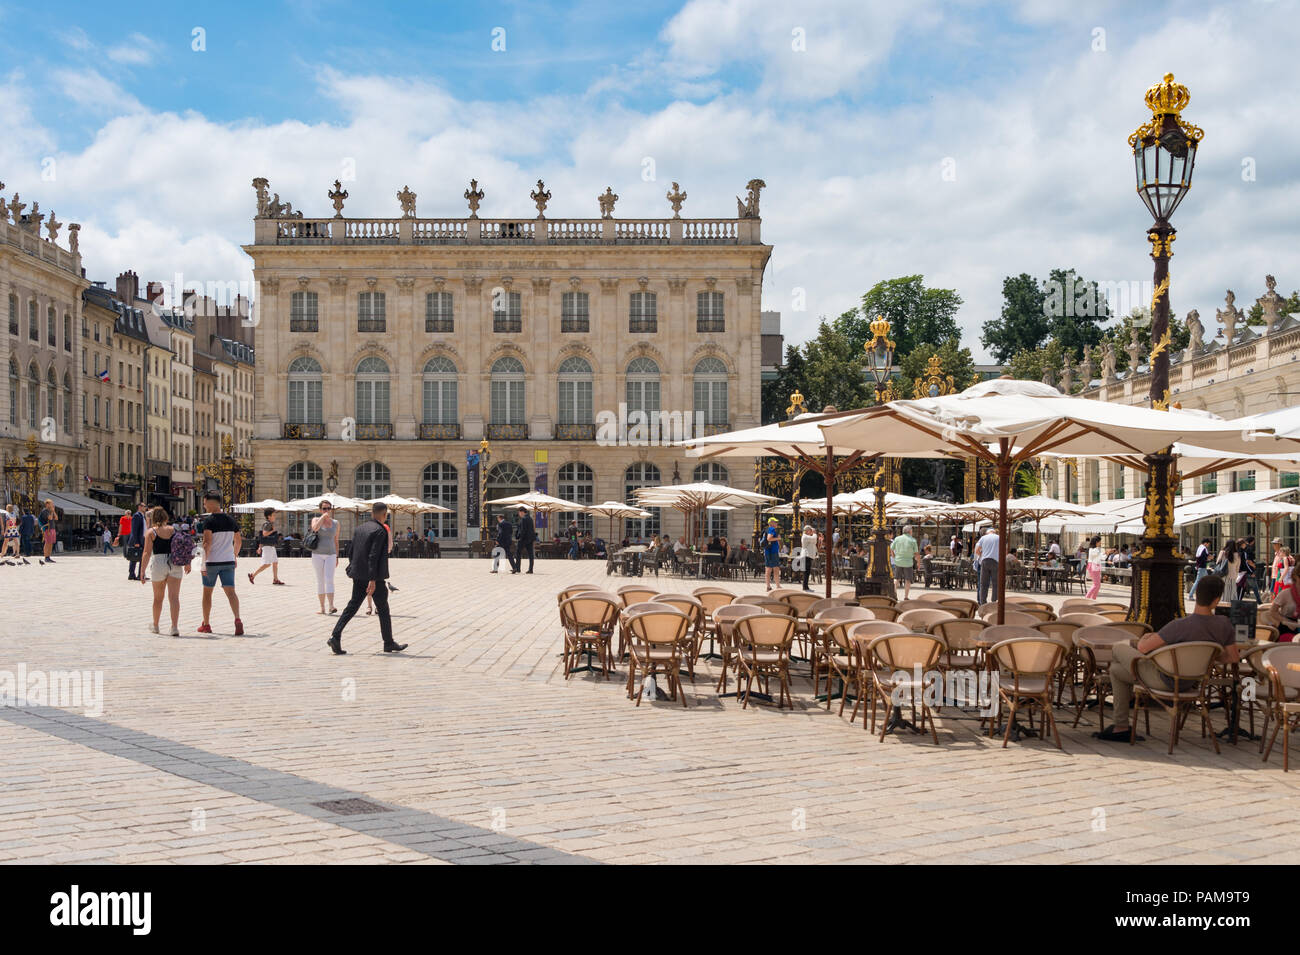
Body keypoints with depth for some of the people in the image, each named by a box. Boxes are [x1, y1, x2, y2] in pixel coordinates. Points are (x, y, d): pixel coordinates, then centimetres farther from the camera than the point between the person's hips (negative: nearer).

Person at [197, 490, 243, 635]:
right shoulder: (231, 520, 8)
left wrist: (204, 563, -19)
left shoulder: (209, 520, -11)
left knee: (207, 592, 13)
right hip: (228, 561, 4)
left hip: (212, 562, -4)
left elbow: (207, 542, -19)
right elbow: (238, 541, 15)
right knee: (230, 592, -4)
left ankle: (206, 625, 24)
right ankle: (237, 620, -26)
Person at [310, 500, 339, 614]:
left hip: (330, 555, 0)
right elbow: (315, 528, -21)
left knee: (329, 580, -14)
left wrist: (337, 557, 13)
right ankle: (322, 607, 9)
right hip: (317, 554, 0)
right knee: (320, 581, 3)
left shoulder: (335, 523, 9)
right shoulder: (316, 520, 3)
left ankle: (331, 606, -25)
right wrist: (323, 516, -13)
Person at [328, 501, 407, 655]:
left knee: (352, 607, 8)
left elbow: (352, 552, 14)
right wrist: (372, 580, -22)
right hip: (373, 576, -7)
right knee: (383, 610, 6)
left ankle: (335, 637, -5)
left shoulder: (359, 528, 10)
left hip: (358, 576, 7)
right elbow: (373, 556, -21)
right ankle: (389, 643, 15)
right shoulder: (380, 531, -15)